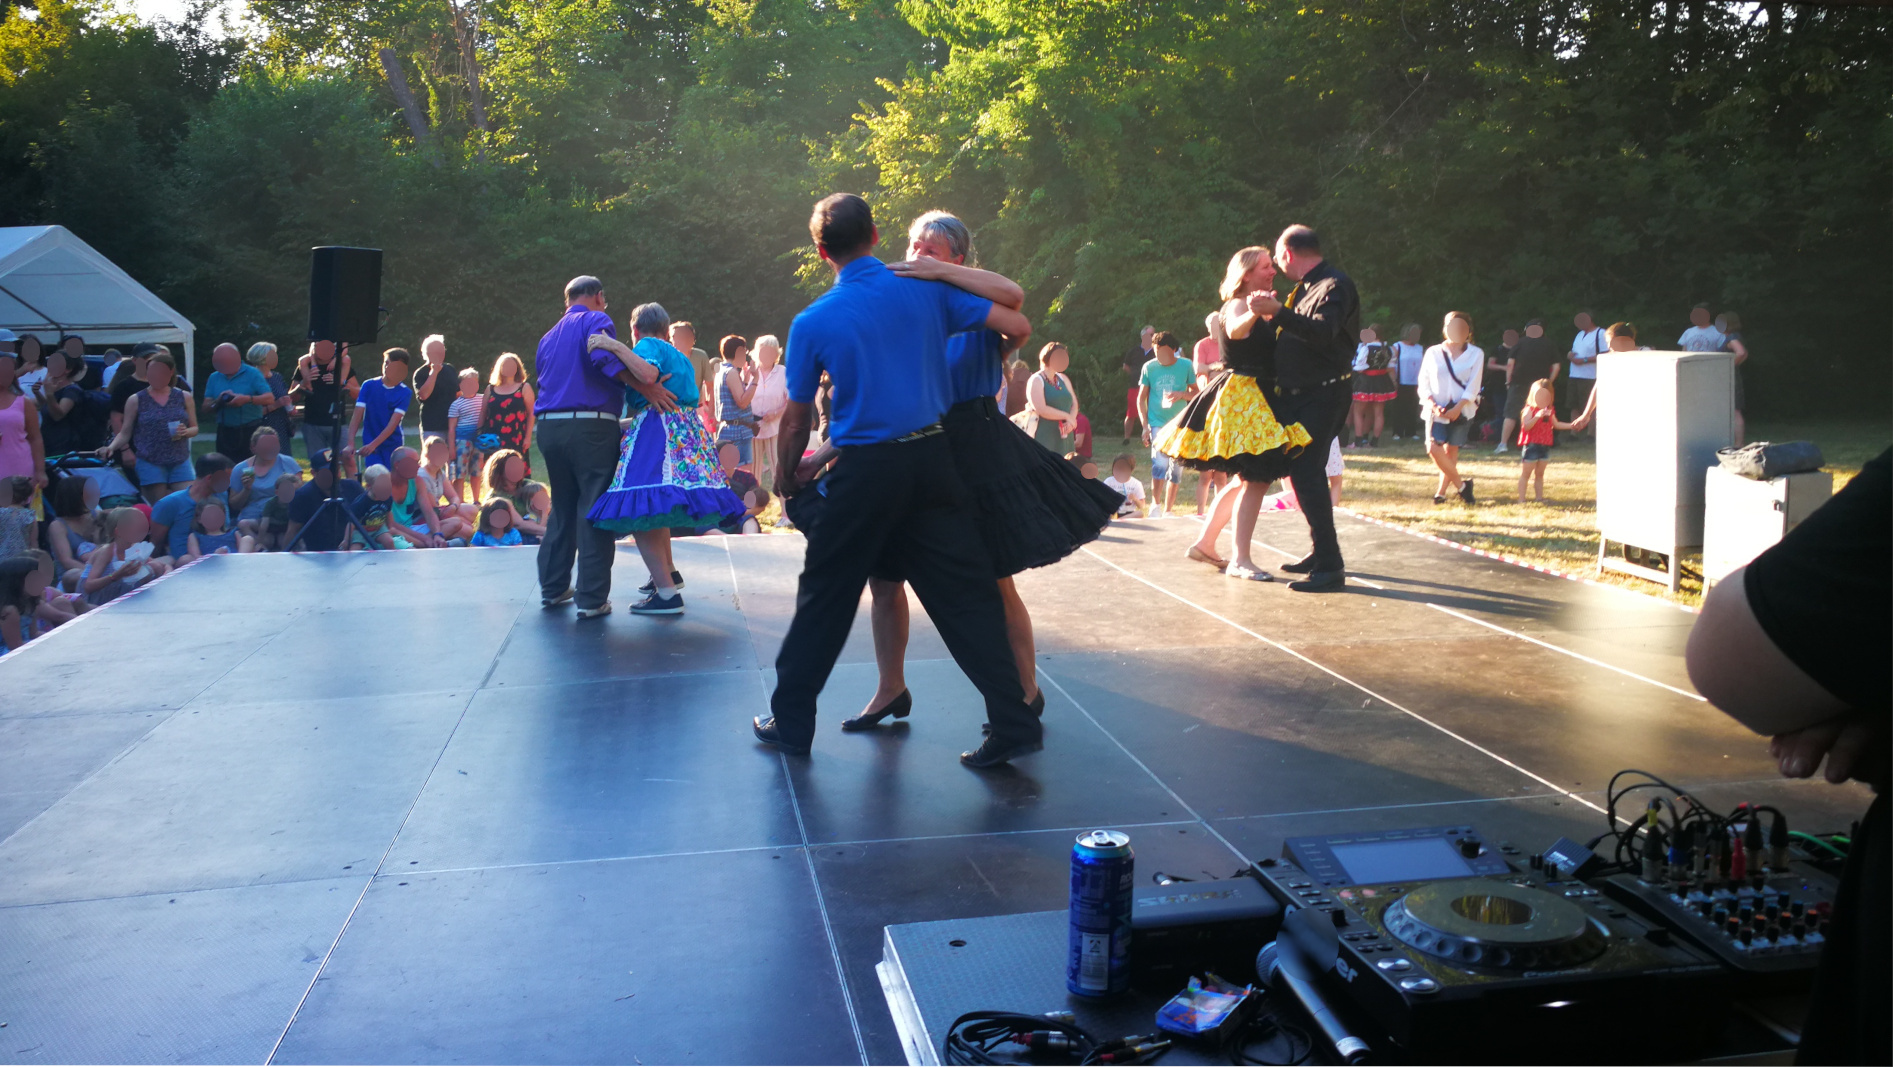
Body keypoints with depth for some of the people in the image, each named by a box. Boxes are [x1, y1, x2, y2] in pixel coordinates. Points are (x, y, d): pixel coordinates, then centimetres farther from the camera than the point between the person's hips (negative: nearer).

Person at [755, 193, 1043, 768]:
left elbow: (797, 419, 4)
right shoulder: (928, 290, 2)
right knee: (966, 593, 5)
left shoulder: (813, 322, -3)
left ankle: (791, 721, 23)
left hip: (863, 471, -2)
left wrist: (785, 478, 21)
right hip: (933, 458, 2)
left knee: (824, 598, 12)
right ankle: (1014, 723, 4)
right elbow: (1017, 326, 2)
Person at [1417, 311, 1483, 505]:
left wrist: (1458, 408, -16)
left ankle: (1441, 492, 14)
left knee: (1451, 452, 3)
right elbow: (1424, 382, 3)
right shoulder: (1433, 352, 4)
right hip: (1437, 410, 0)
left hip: (1461, 411, 0)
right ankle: (1461, 485, -2)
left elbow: (1473, 387, -3)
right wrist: (1432, 404, -13)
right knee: (1433, 449, -15)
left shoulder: (1475, 354, 3)